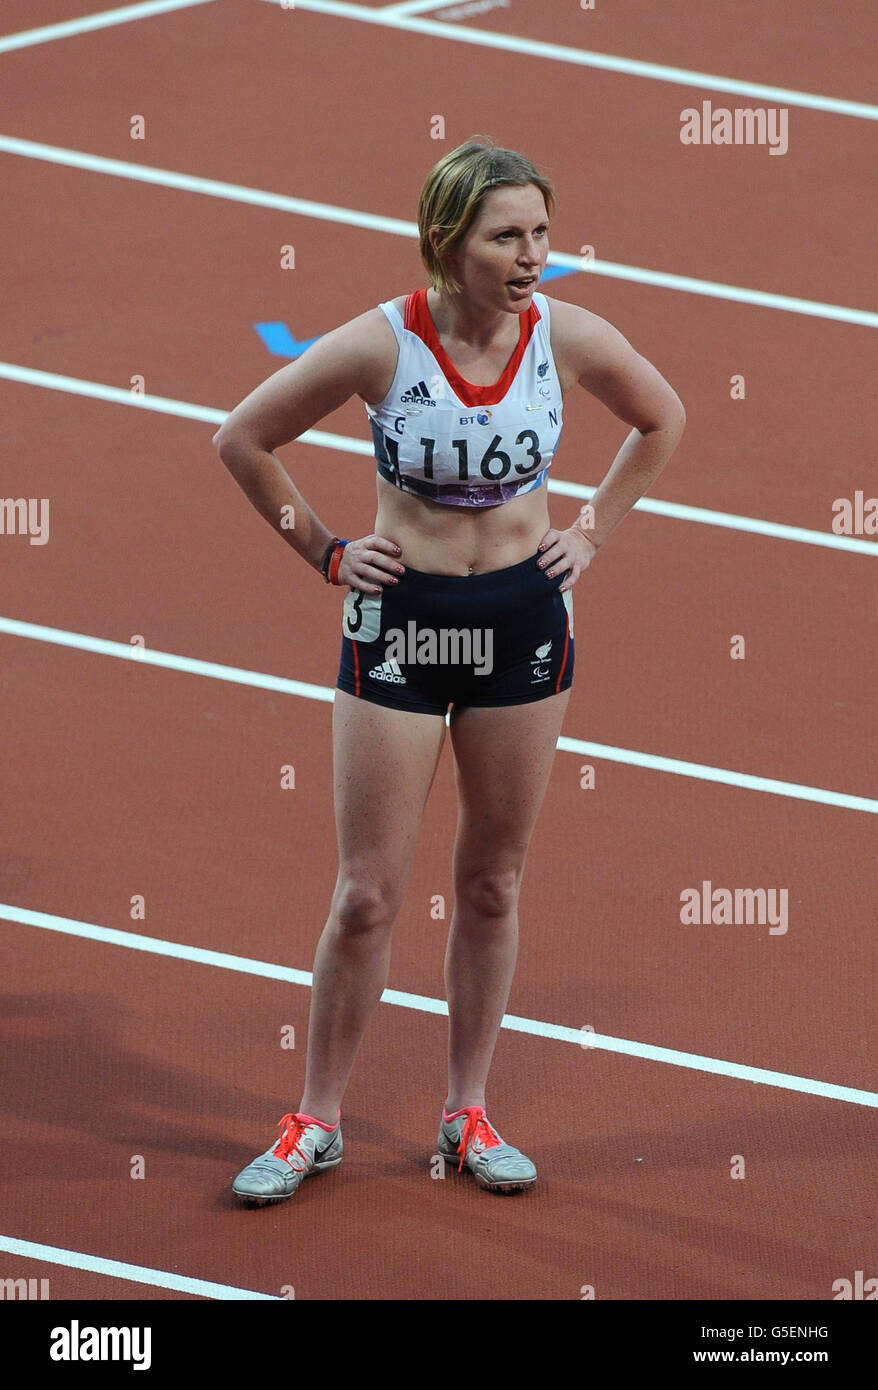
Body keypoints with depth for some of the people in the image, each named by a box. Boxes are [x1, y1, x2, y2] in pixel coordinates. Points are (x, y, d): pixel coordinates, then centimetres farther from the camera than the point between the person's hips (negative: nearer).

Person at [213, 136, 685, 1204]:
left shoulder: (570, 337, -9)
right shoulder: (380, 345, -17)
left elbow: (662, 420, 12)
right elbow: (241, 440, -3)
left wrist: (592, 533, 6)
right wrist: (323, 552, -1)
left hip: (525, 616, 2)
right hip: (399, 618, -2)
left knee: (492, 882, 11)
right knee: (368, 895, 1)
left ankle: (467, 1110, 23)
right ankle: (317, 1121, 14)